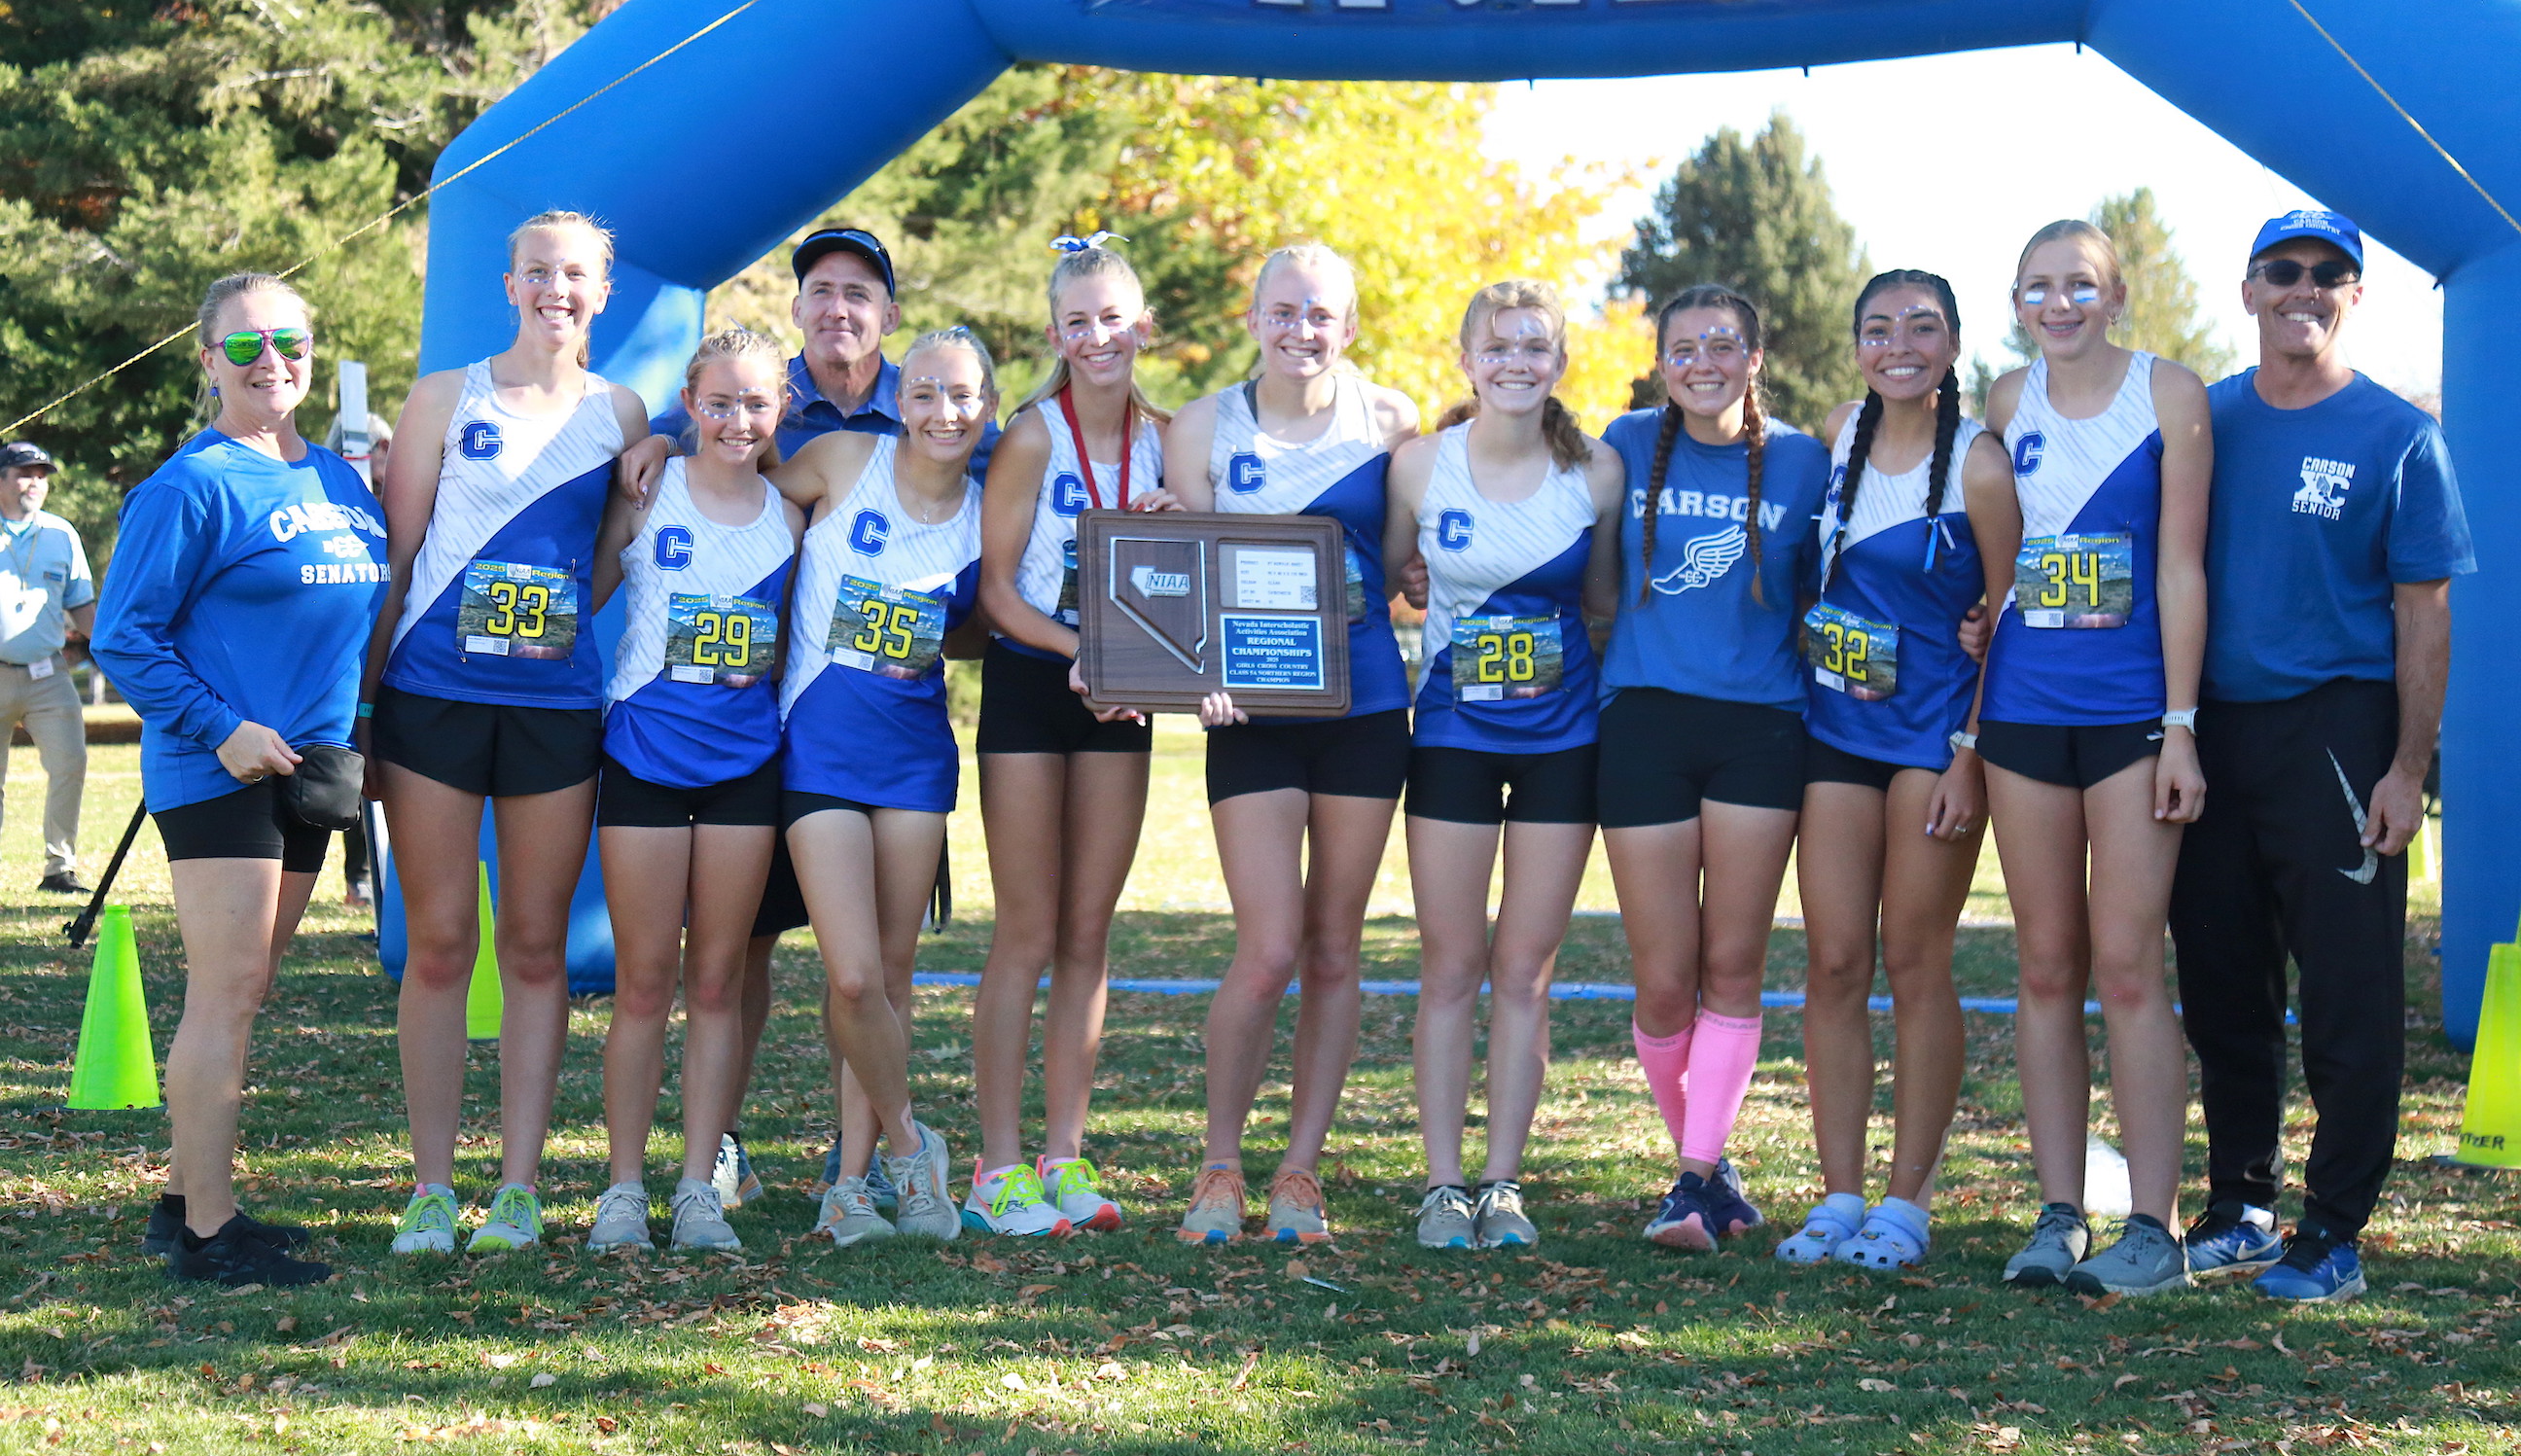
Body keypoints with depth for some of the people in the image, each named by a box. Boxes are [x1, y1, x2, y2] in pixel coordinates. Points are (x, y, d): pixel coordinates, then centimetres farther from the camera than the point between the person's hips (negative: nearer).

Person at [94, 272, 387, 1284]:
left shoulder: (341, 480, 13)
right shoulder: (191, 488, -8)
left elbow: (370, 607, 24)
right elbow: (123, 638, -10)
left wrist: (350, 739, 13)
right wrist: (220, 730, -18)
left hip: (306, 770, 7)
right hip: (217, 770, -7)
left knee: (244, 994, 12)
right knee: (226, 993, -9)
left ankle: (190, 1194, 21)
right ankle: (206, 1230, -4)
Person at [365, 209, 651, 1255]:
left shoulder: (622, 415, 10)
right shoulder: (446, 400, 5)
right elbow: (395, 554, 4)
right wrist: (359, 696, 0)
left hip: (557, 707, 1)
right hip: (433, 694, -1)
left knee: (536, 945, 4)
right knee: (439, 943, 0)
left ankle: (519, 1187, 10)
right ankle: (432, 1188, 7)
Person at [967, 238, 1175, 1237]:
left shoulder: (1165, 438, 6)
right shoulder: (1034, 436, -8)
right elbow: (997, 588, -10)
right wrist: (1079, 649, -22)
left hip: (1118, 701, 4)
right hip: (1029, 684, -4)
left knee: (1089, 934, 7)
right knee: (1028, 935, -4)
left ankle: (1065, 1156, 13)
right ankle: (999, 1168, 1)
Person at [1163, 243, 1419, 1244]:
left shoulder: (1388, 421, 4)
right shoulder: (1204, 427, 3)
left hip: (1364, 703, 2)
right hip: (1252, 710, -1)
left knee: (1335, 950, 7)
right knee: (1268, 954, -9)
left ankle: (1300, 1171, 18)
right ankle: (1220, 1166, 9)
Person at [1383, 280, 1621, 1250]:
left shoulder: (1597, 473, -3)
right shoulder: (1419, 465, -4)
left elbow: (1605, 602, 7)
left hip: (1562, 735, 0)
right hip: (1453, 734, 0)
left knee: (1526, 970, 4)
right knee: (1451, 968, 3)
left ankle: (1503, 1182, 13)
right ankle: (1443, 1183, 11)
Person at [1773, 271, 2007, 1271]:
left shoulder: (1977, 465, -11)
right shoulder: (1842, 434, 5)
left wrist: (1970, 753, -14)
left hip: (1936, 731, -5)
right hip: (1837, 728, 5)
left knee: (1915, 964, 0)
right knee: (1834, 964, 3)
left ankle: (1907, 1202, 8)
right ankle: (1838, 1196, 10)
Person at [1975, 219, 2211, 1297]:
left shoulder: (2169, 394, -1)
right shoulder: (2006, 404, 9)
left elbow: (2181, 568, -4)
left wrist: (2181, 726, -9)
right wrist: (1970, 710, 8)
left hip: (2132, 711, -4)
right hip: (2025, 710, 4)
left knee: (2126, 966, -7)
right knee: (2047, 967, 6)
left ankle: (2152, 1228, -1)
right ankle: (2058, 1217, 11)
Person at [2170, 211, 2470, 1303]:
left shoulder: (2398, 436, -1)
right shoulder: (2203, 421, 9)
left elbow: (2424, 611, -3)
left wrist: (2407, 769, -10)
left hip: (2335, 736, -4)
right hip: (2210, 733, 4)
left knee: (2349, 998, -3)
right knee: (2221, 988, 10)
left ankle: (2332, 1234, 5)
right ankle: (2239, 1209, 22)